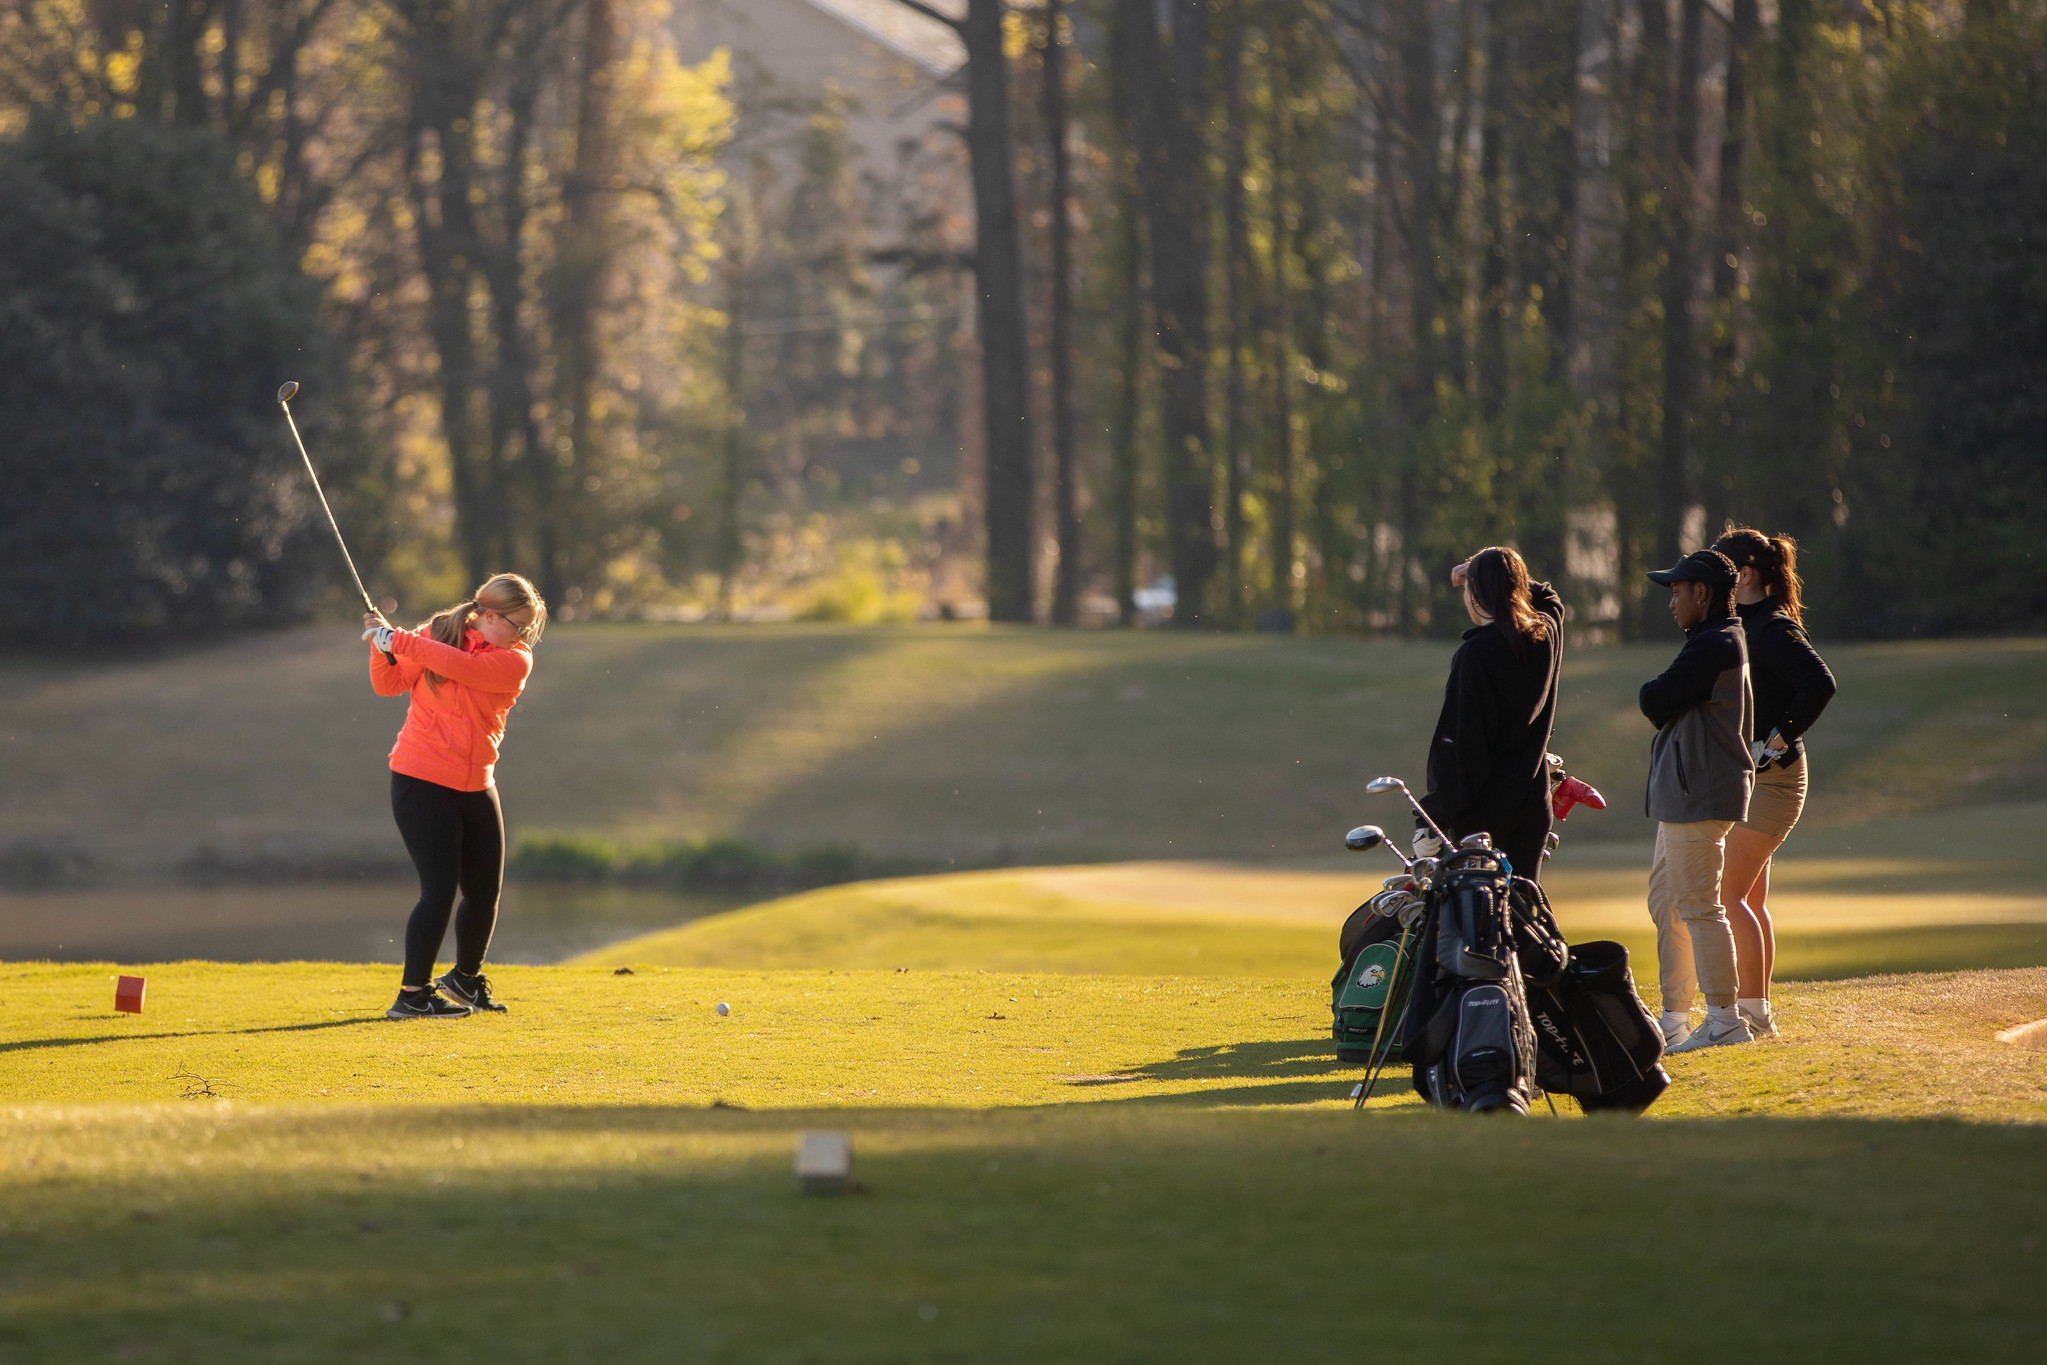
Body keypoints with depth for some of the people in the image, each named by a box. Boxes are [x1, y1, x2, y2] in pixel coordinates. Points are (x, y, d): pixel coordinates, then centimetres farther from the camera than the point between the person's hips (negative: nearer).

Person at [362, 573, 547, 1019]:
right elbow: (389, 685, 1)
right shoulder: (438, 633, -3)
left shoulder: (516, 660, -5)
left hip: (476, 787, 4)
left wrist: (396, 640, -22)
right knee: (440, 888, -12)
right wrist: (383, 650, -18)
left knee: (485, 890, 9)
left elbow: (462, 667, -21)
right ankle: (412, 994, -5)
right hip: (420, 781, -4)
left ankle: (466, 979, 34)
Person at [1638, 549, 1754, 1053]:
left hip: (1699, 798, -11)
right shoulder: (1727, 642, 16)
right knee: (1666, 903, 15)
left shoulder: (1711, 647, -17)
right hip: (1682, 795, 11)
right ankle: (1675, 1019, 20)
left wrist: (1652, 691, 4)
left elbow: (1653, 703, -15)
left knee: (1698, 906, -7)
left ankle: (1724, 1018, -4)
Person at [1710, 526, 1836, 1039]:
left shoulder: (1774, 629, -15)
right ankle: (1755, 1010, 15)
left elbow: (1819, 684, -26)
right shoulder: (1741, 627, 13)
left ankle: (1753, 1011, -9)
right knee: (1750, 899, 11)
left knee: (1727, 894, -12)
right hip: (1741, 780, 10)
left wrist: (1777, 742, -22)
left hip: (1770, 779, -10)